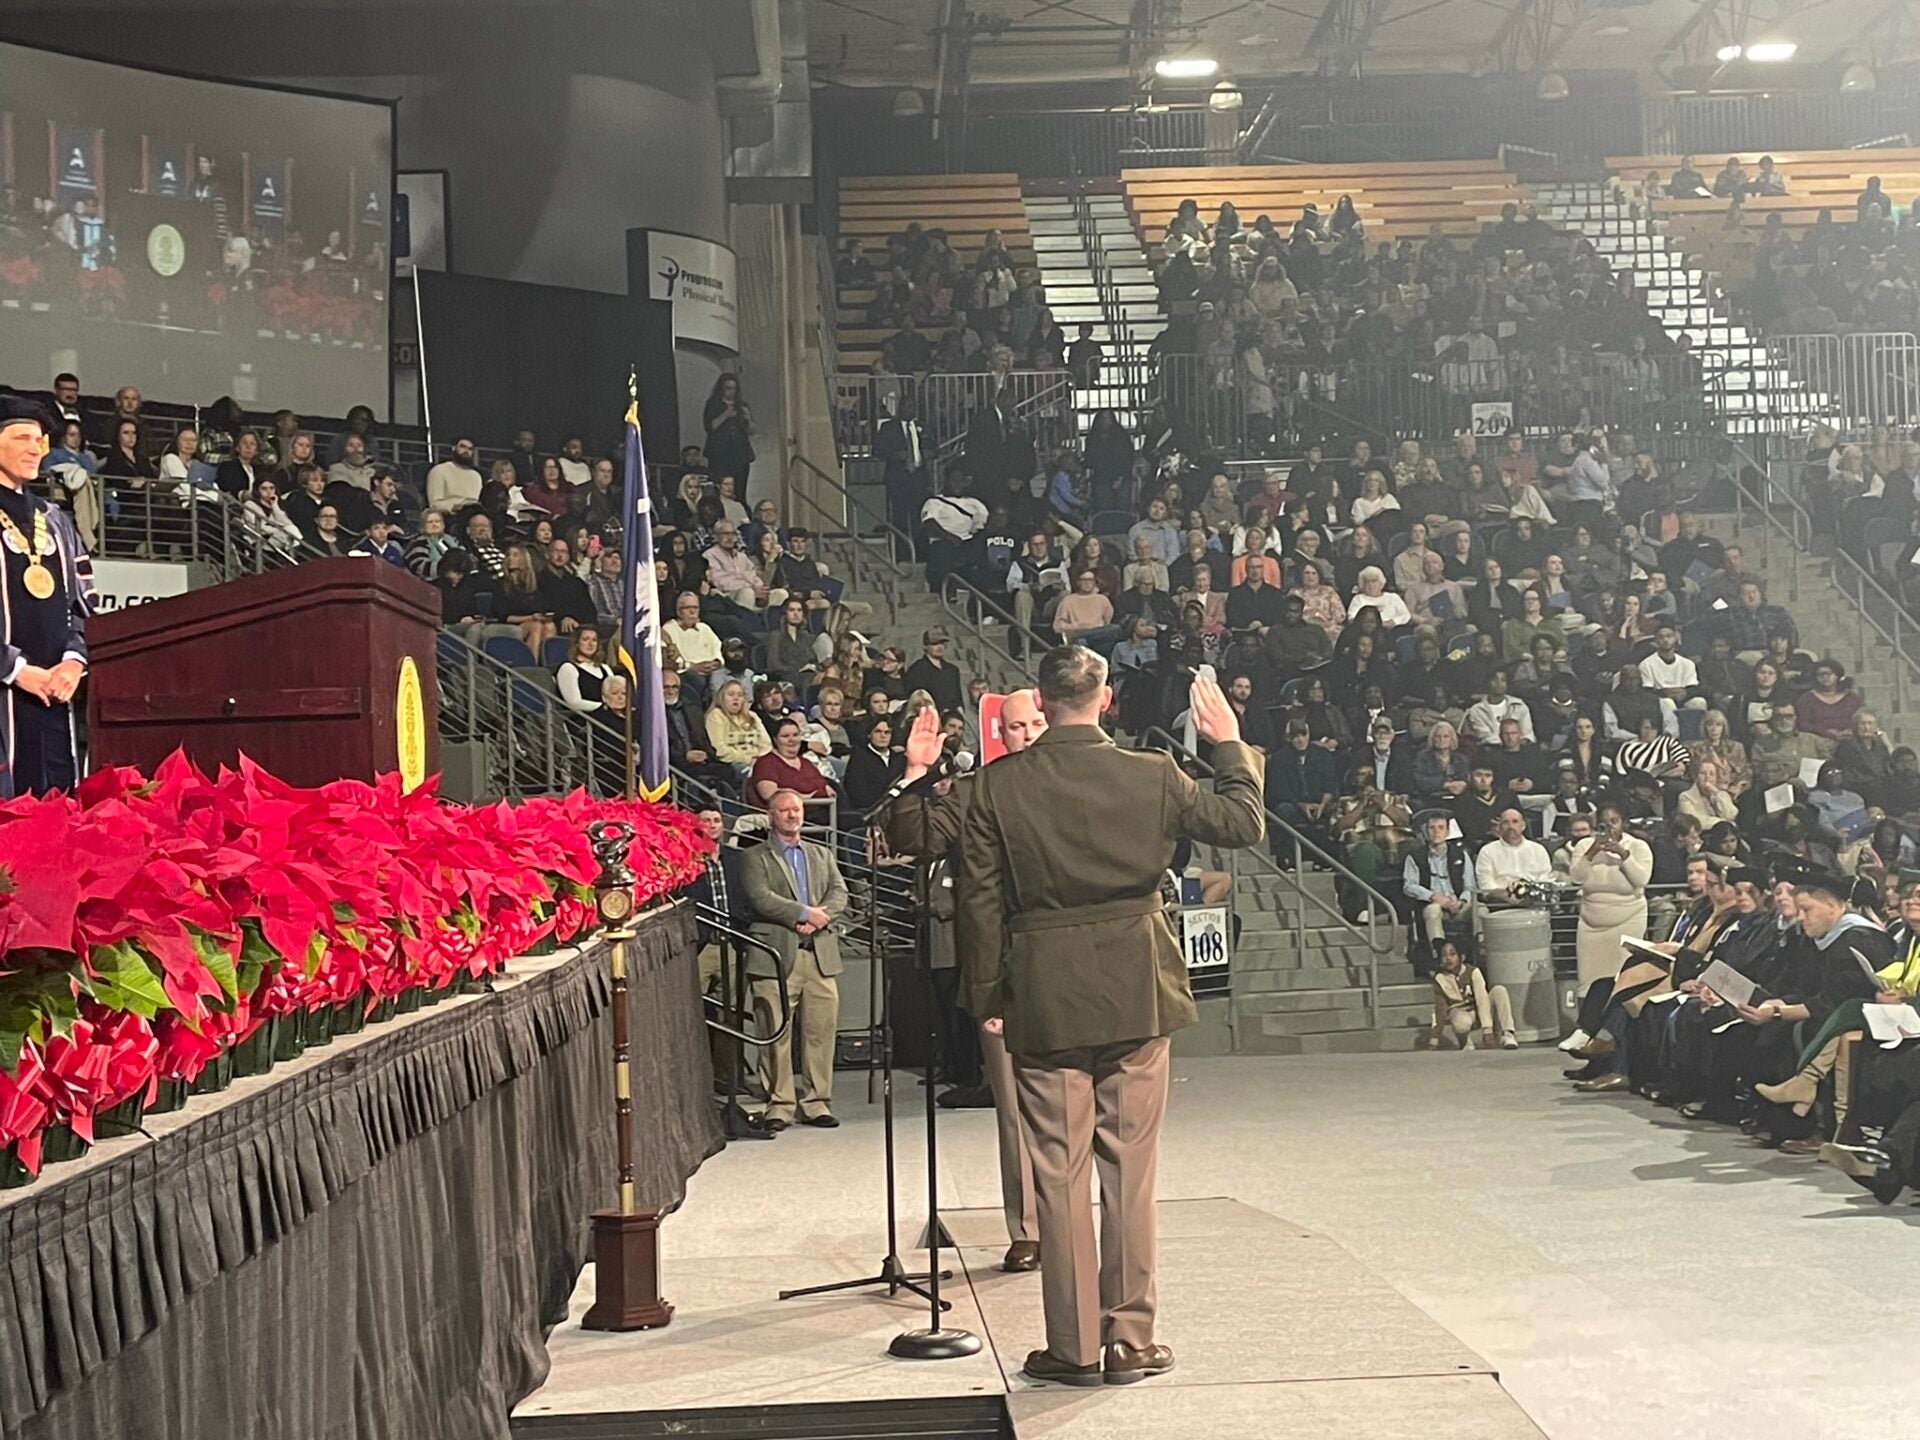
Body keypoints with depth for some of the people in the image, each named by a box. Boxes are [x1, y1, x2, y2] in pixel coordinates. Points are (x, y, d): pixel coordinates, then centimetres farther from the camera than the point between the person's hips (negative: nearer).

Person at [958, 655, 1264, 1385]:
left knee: (1058, 1174, 6)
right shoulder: (1151, 775, -5)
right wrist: (1230, 744, 19)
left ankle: (1073, 1346, 11)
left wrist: (986, 996, 5)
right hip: (1135, 995, 0)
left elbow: (980, 898, -3)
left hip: (1043, 1000, 0)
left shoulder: (999, 783, -5)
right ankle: (1129, 1340, 13)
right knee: (1130, 1170, 8)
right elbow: (1244, 823, 6)